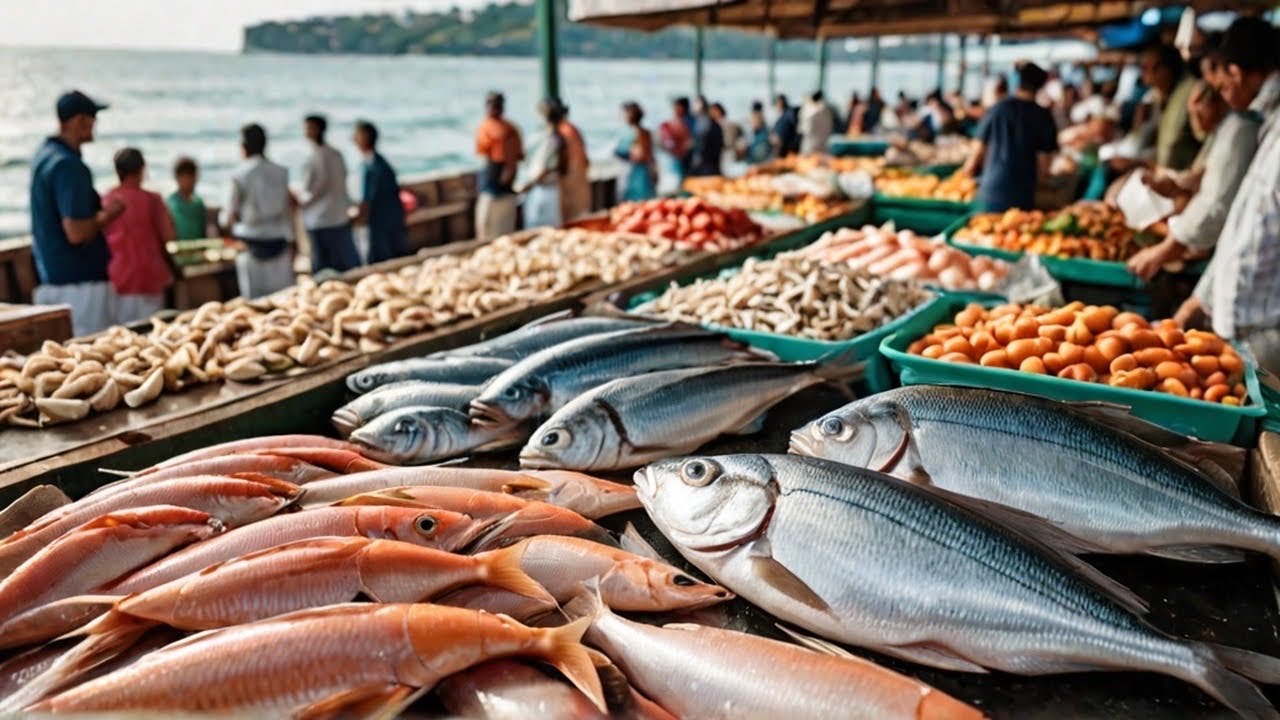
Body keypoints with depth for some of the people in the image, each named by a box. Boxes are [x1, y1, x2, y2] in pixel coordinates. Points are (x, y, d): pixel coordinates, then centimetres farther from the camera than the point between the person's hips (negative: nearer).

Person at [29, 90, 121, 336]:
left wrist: (98, 208, 14)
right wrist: (107, 215, -8)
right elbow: (77, 233, -24)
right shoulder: (69, 165, -19)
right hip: (79, 283, -10)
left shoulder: (44, 154, 12)